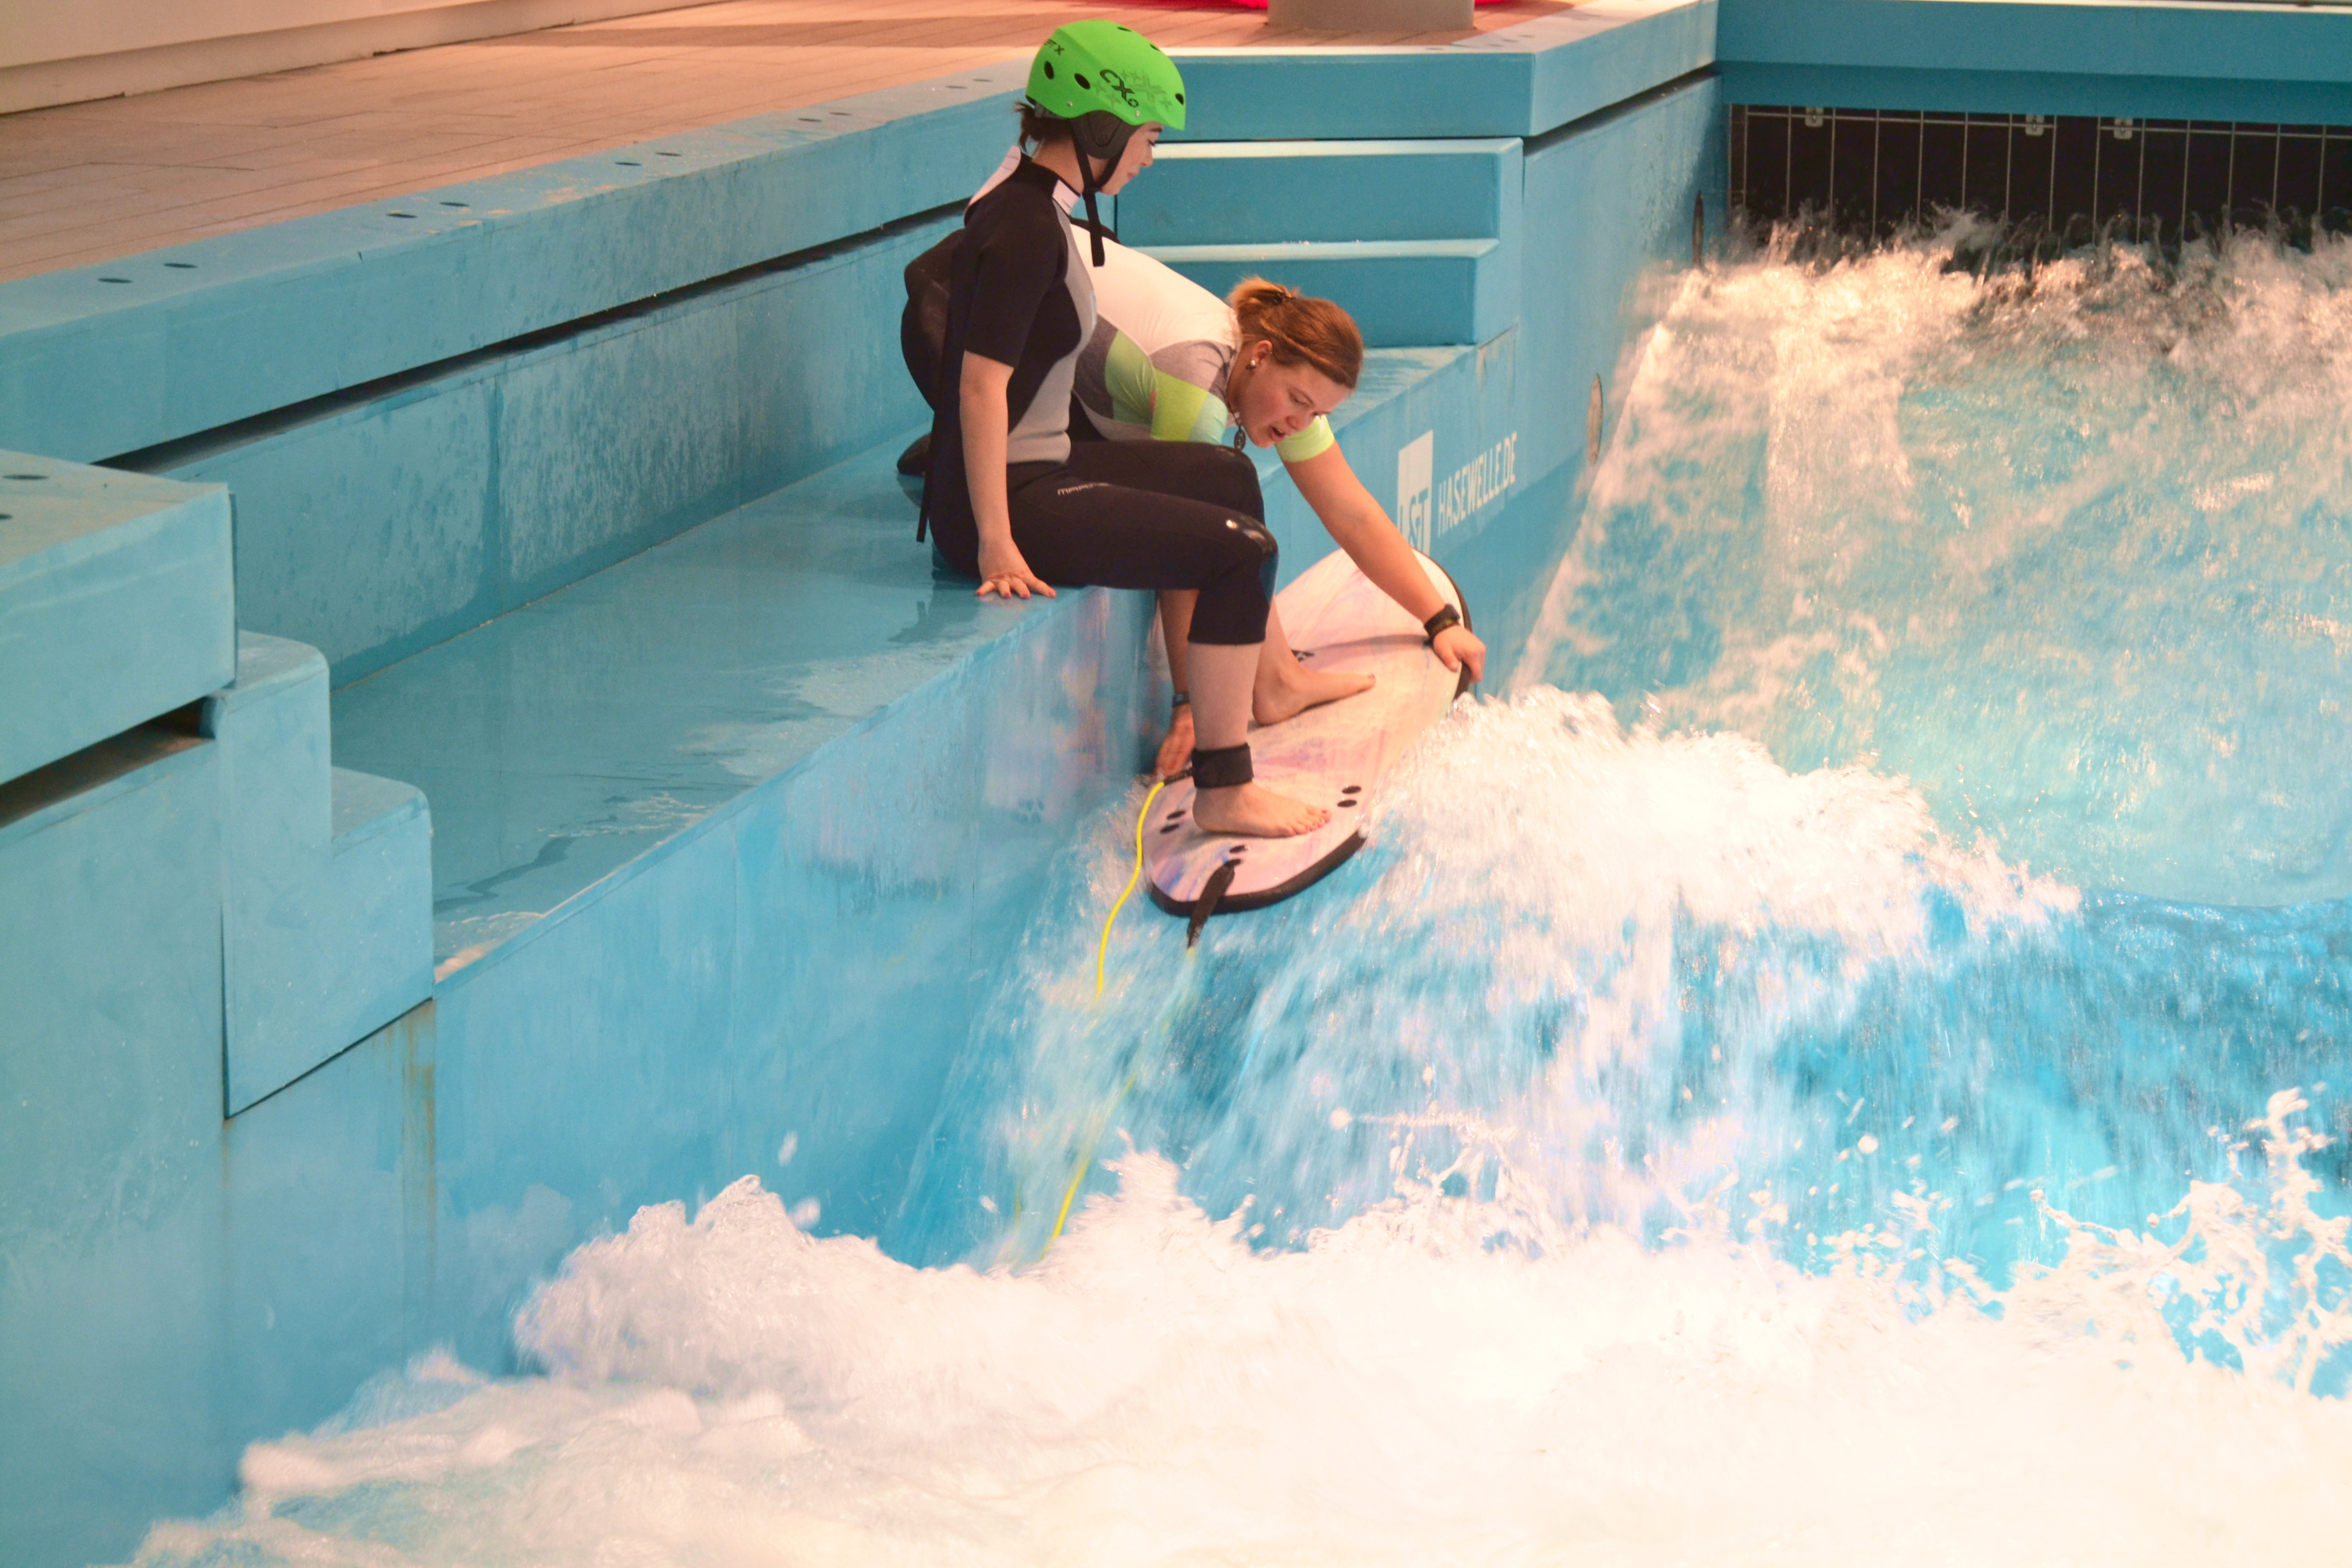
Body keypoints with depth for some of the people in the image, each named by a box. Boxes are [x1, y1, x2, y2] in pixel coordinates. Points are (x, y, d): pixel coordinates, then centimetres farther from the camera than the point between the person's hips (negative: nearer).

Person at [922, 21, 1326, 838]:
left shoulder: (1034, 208, 11)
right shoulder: (1028, 231, -21)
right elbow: (982, 385, -26)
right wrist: (995, 544, -27)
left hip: (1042, 466, 11)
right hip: (1007, 494, -11)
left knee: (1230, 476, 25)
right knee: (1243, 551, -16)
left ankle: (1268, 677, 41)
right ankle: (1222, 793, -11)